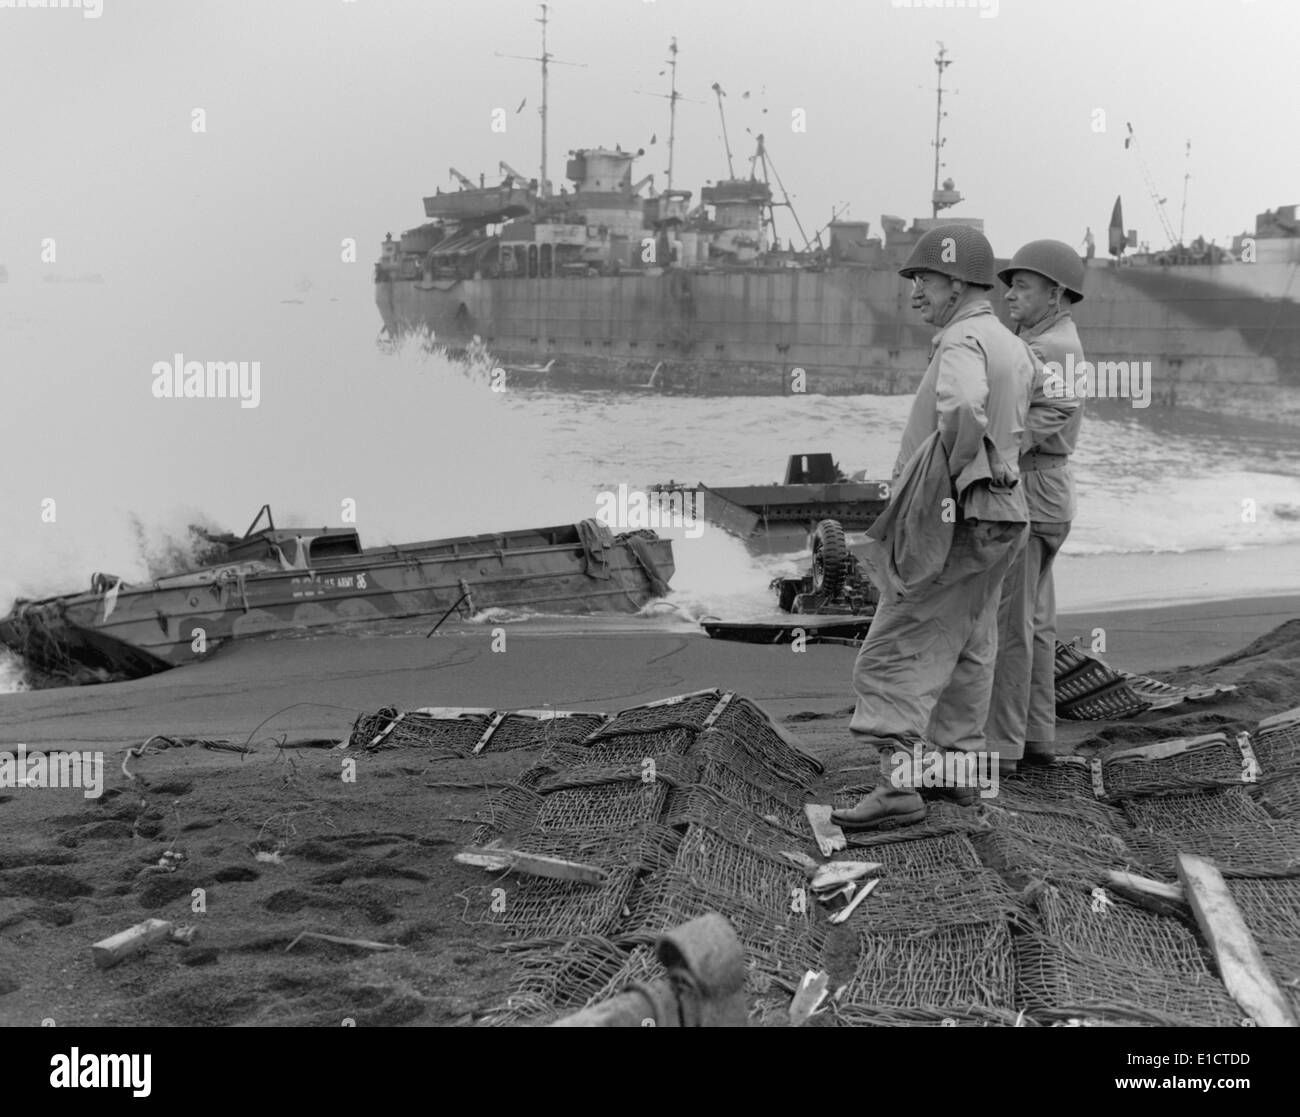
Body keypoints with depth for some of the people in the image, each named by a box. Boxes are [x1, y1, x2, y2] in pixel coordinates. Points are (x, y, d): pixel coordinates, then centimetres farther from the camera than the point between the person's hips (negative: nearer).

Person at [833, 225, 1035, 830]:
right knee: (966, 651, 19)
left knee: (894, 656, -8)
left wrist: (952, 474, -24)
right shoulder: (1013, 347, 13)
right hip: (999, 517, 10)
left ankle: (899, 785, -13)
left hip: (953, 522, -10)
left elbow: (964, 405, -38)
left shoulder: (962, 342, -16)